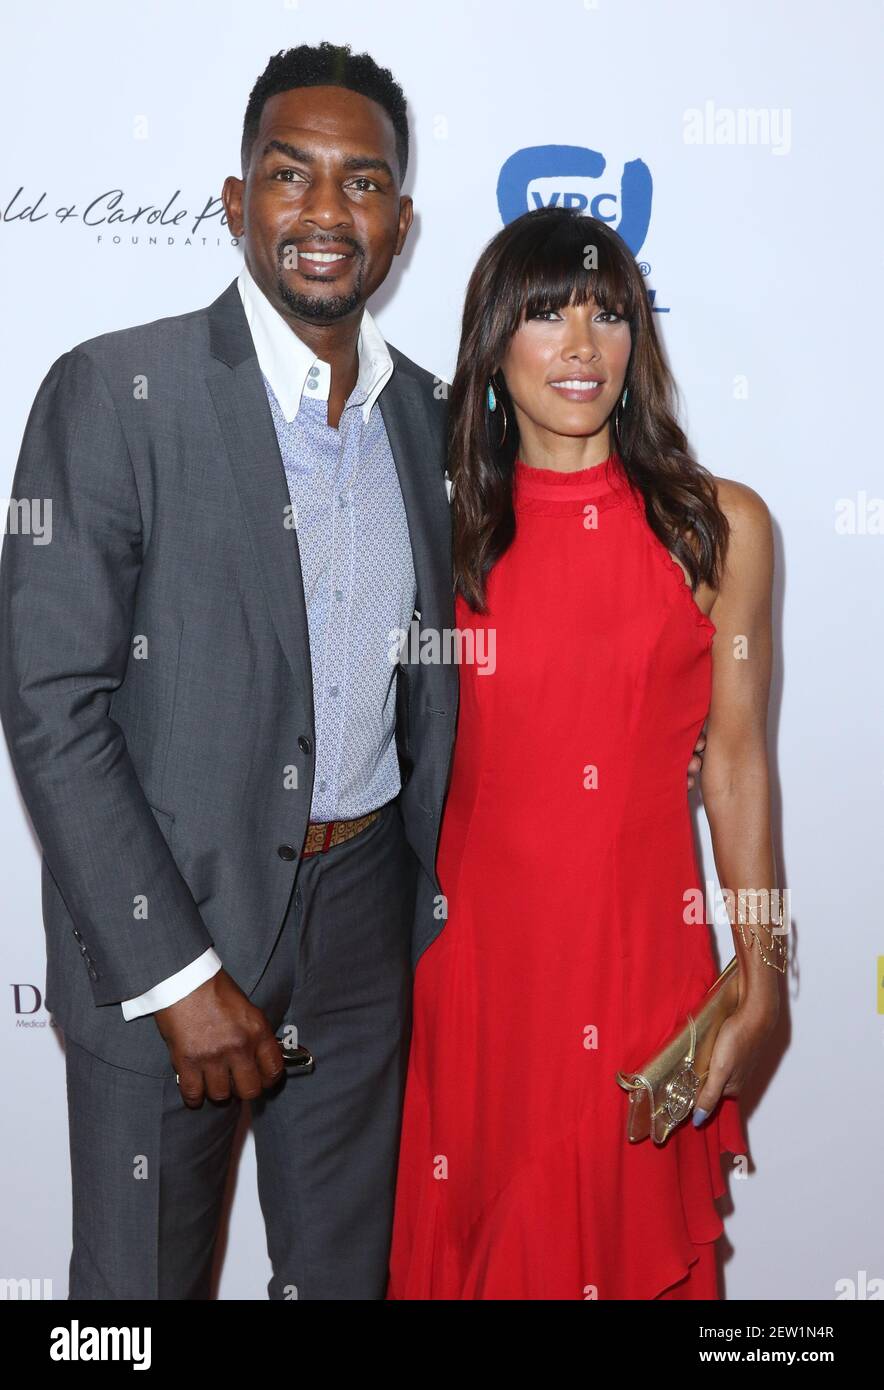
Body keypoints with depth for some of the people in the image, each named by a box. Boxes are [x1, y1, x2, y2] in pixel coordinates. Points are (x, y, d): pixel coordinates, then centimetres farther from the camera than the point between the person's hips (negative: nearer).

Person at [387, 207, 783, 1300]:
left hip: (643, 955, -1)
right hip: (473, 949, 1)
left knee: (632, 1233, 14)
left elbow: (736, 761, 0)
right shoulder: (443, 527, 1)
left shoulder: (717, 526, -2)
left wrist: (761, 983, -1)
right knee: (476, 1243, 15)